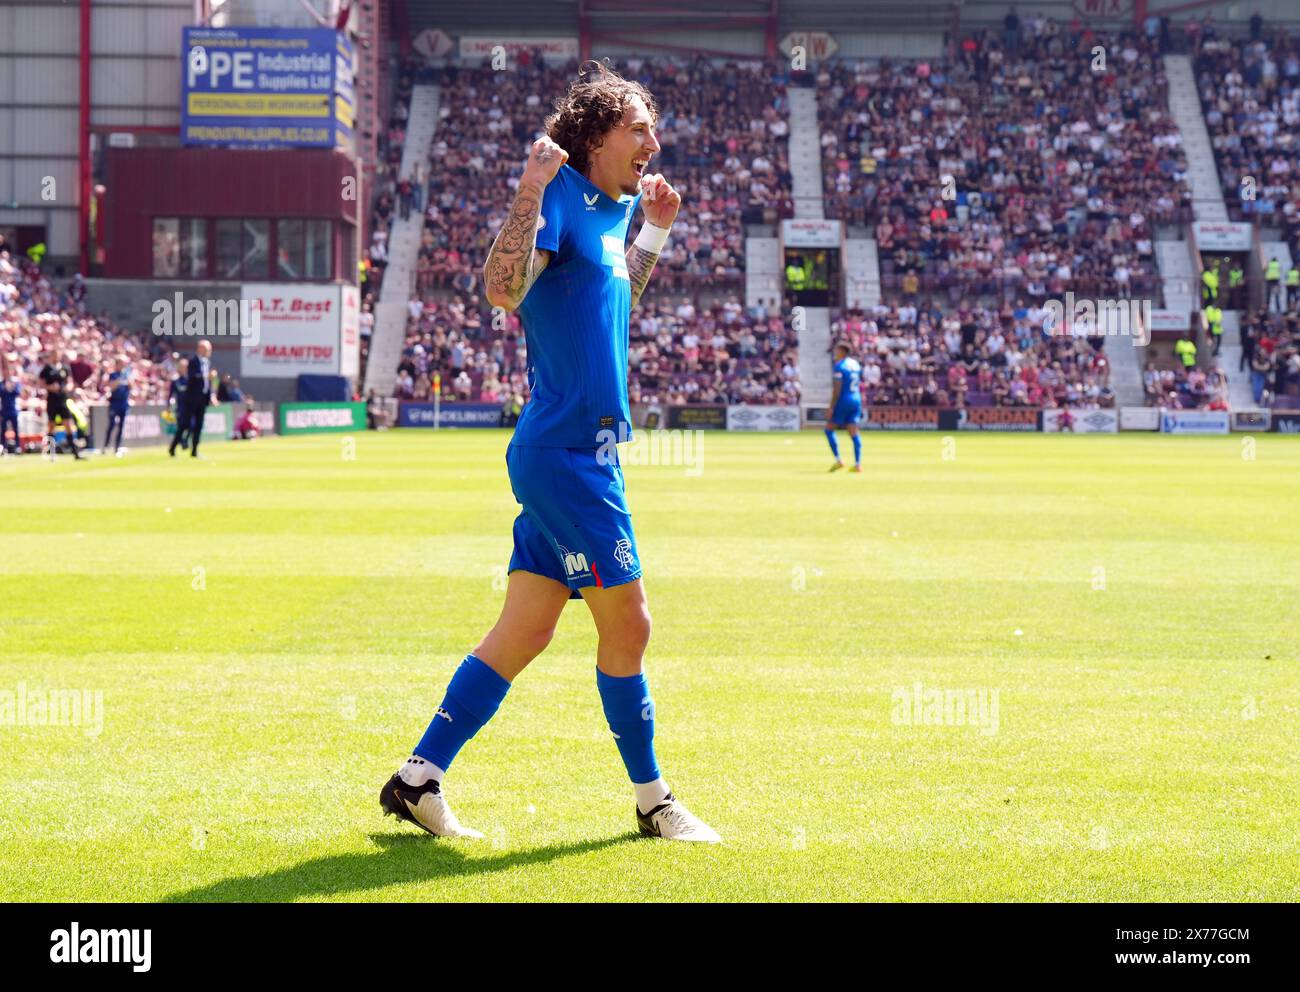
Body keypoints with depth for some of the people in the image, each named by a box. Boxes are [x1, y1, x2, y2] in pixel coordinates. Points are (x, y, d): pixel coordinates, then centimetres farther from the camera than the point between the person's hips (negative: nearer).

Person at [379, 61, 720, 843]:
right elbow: (505, 288, -27)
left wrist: (655, 229, 28)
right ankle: (653, 800, 13)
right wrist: (531, 191, -30)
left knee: (524, 632, 8)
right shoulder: (561, 197, -11)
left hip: (583, 452, 10)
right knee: (627, 623, 0)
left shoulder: (608, 210, 17)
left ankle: (421, 778, 11)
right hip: (567, 450, -10)